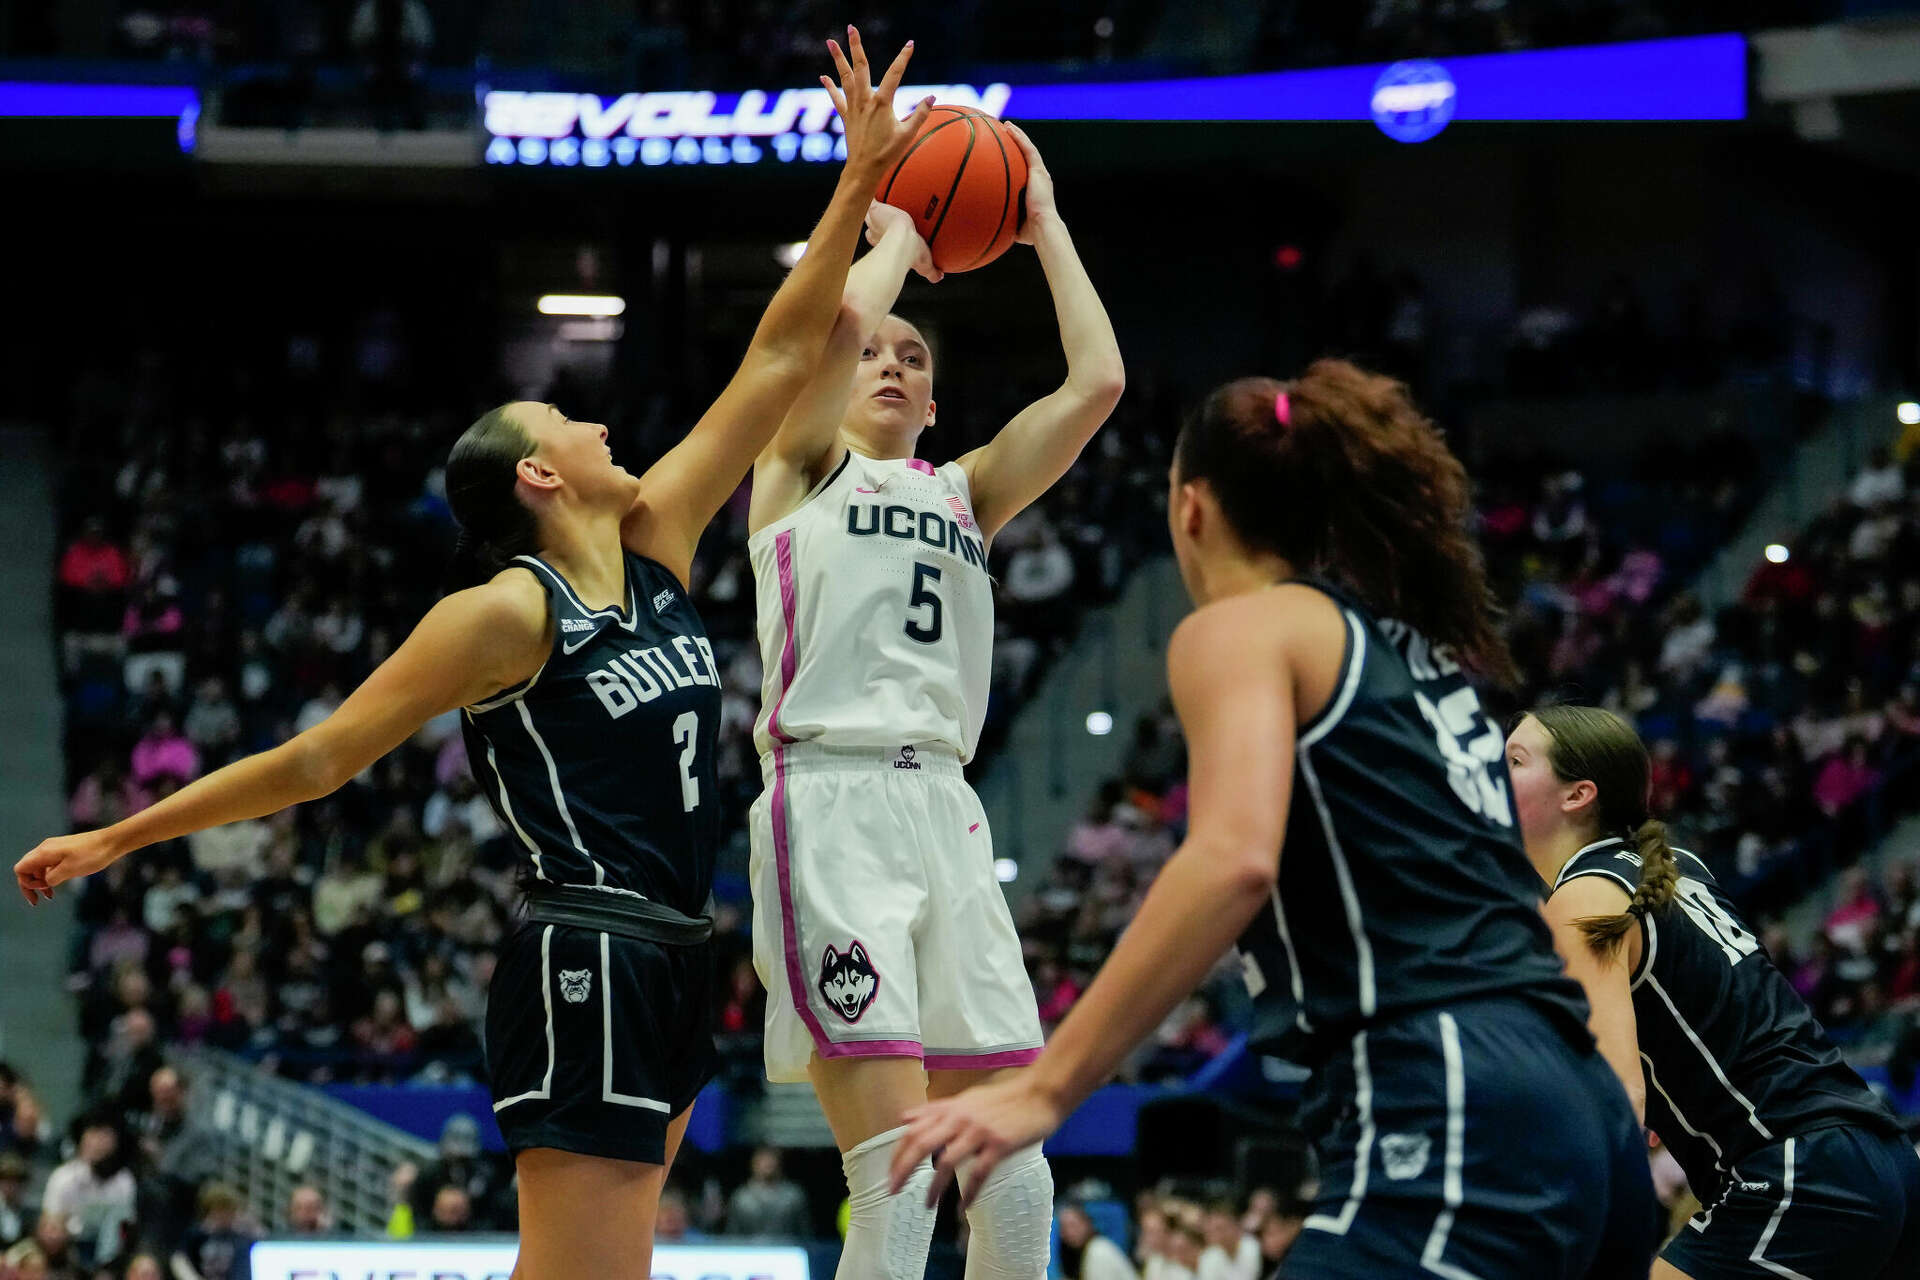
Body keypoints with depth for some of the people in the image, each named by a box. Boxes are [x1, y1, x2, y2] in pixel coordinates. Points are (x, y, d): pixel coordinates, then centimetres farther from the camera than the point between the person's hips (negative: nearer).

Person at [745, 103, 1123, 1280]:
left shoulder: (966, 495, 24)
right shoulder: (801, 466, 11)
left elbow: (1096, 381, 14)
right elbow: (837, 318, -8)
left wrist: (1045, 229, 19)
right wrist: (897, 234, 10)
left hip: (945, 816, 6)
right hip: (831, 810, -6)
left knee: (1014, 1161, 0)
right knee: (897, 1162, -18)